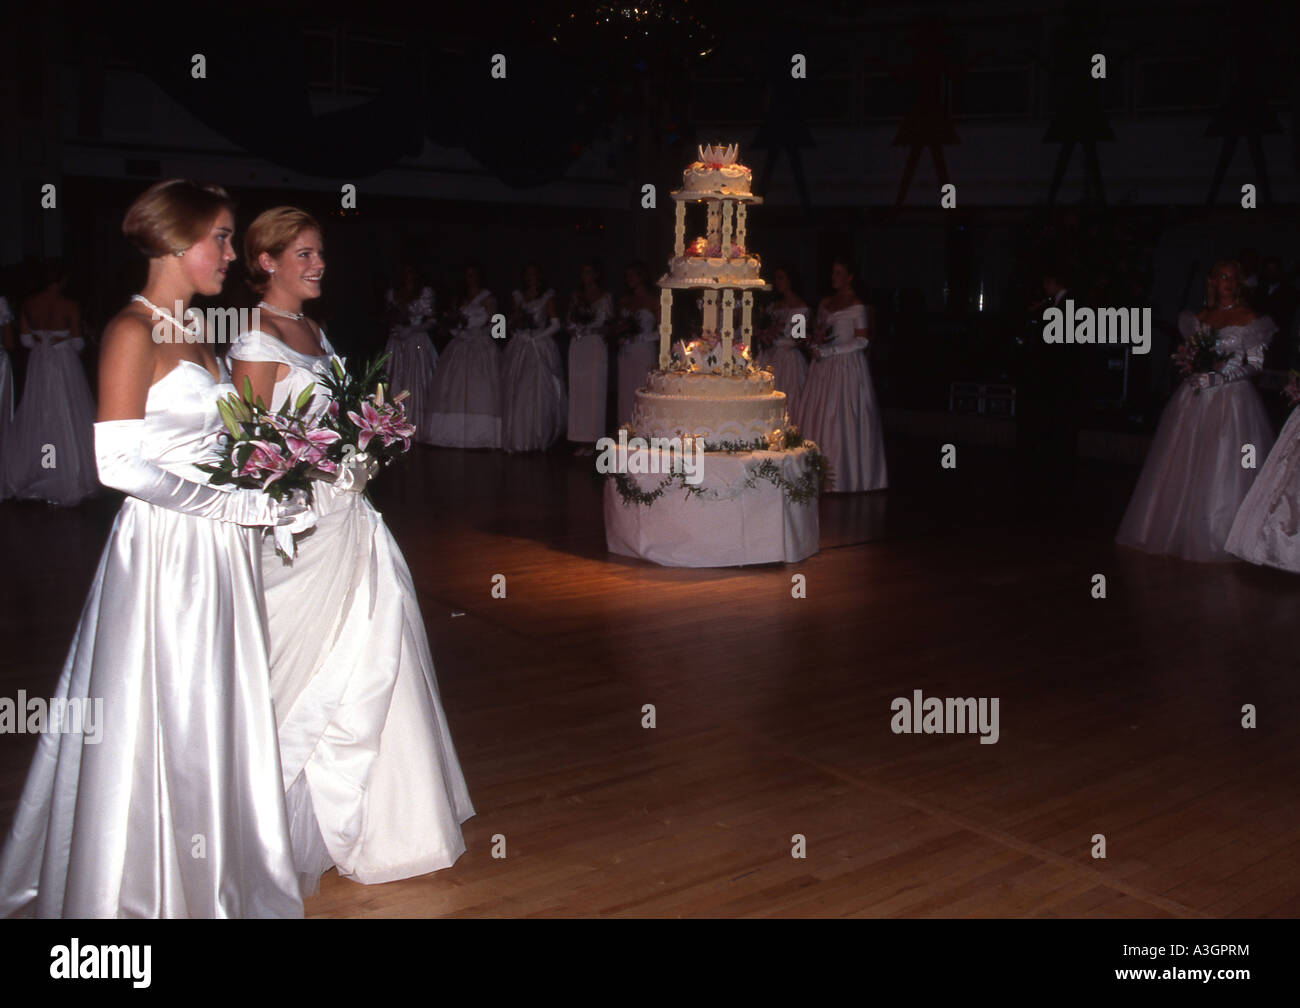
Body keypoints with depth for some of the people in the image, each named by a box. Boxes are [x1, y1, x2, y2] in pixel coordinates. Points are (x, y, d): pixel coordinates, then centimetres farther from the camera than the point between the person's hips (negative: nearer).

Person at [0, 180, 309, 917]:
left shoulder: (193, 330, 12)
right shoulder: (134, 331, -13)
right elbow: (118, 463, -20)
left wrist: (264, 501, 5)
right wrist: (234, 505, -17)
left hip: (221, 551, 8)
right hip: (165, 549, -8)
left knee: (218, 714, 16)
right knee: (165, 719, 4)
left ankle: (214, 875, 32)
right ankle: (152, 886, 23)